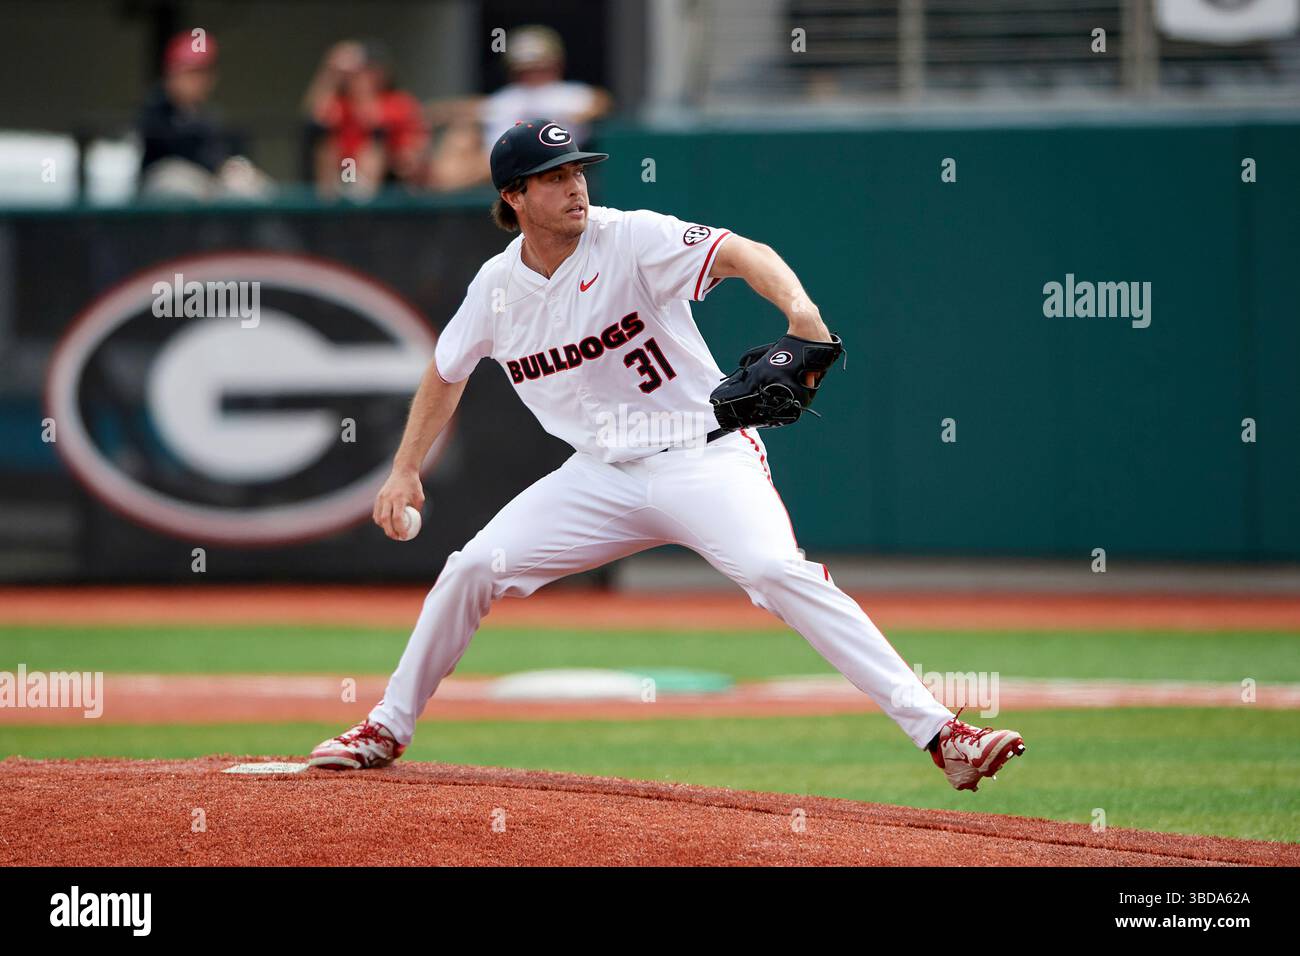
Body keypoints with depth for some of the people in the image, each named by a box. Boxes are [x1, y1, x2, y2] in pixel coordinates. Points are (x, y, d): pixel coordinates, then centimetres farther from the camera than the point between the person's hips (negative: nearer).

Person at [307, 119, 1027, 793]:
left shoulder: (632, 240, -14)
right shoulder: (496, 288, 1)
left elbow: (740, 254, -28)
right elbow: (446, 374, 20)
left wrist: (799, 306, -48)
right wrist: (405, 471, 14)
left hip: (705, 456, -5)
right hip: (602, 476, 5)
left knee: (778, 571, -28)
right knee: (471, 568, -4)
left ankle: (939, 734, -32)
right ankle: (386, 731, 17)